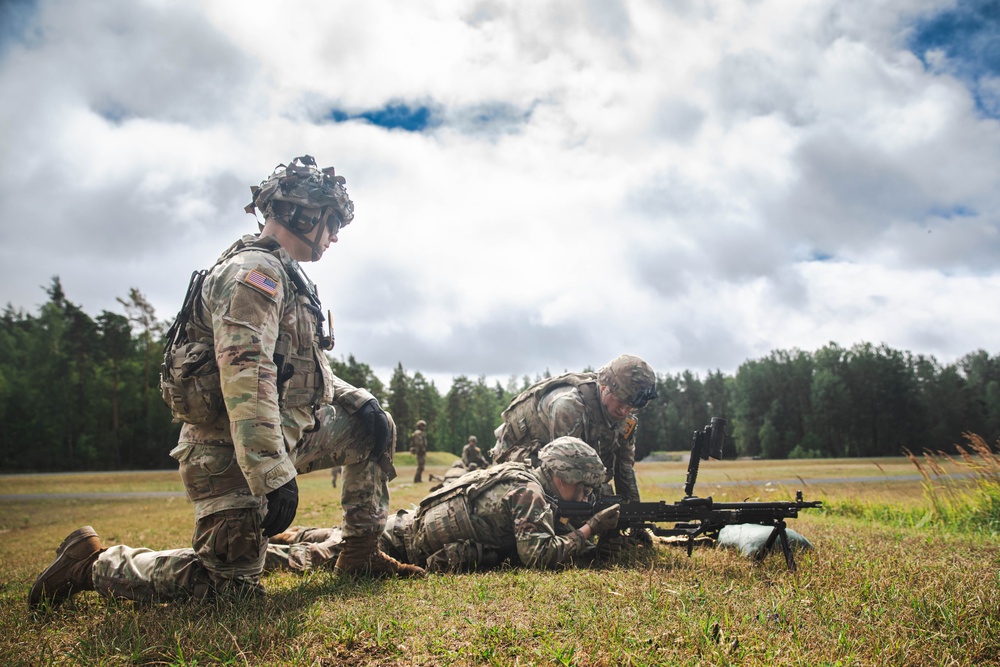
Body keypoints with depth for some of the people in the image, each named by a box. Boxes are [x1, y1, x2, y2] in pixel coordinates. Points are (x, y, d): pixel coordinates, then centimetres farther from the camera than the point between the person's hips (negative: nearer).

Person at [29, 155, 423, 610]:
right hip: (231, 452, -10)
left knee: (373, 429, 11)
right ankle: (95, 561, 7)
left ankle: (362, 554, 16)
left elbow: (309, 371, 23)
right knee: (232, 583, -10)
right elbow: (245, 375, -29)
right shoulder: (255, 270, -16)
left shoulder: (283, 277, 18)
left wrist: (358, 400, 7)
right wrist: (274, 475, -33)